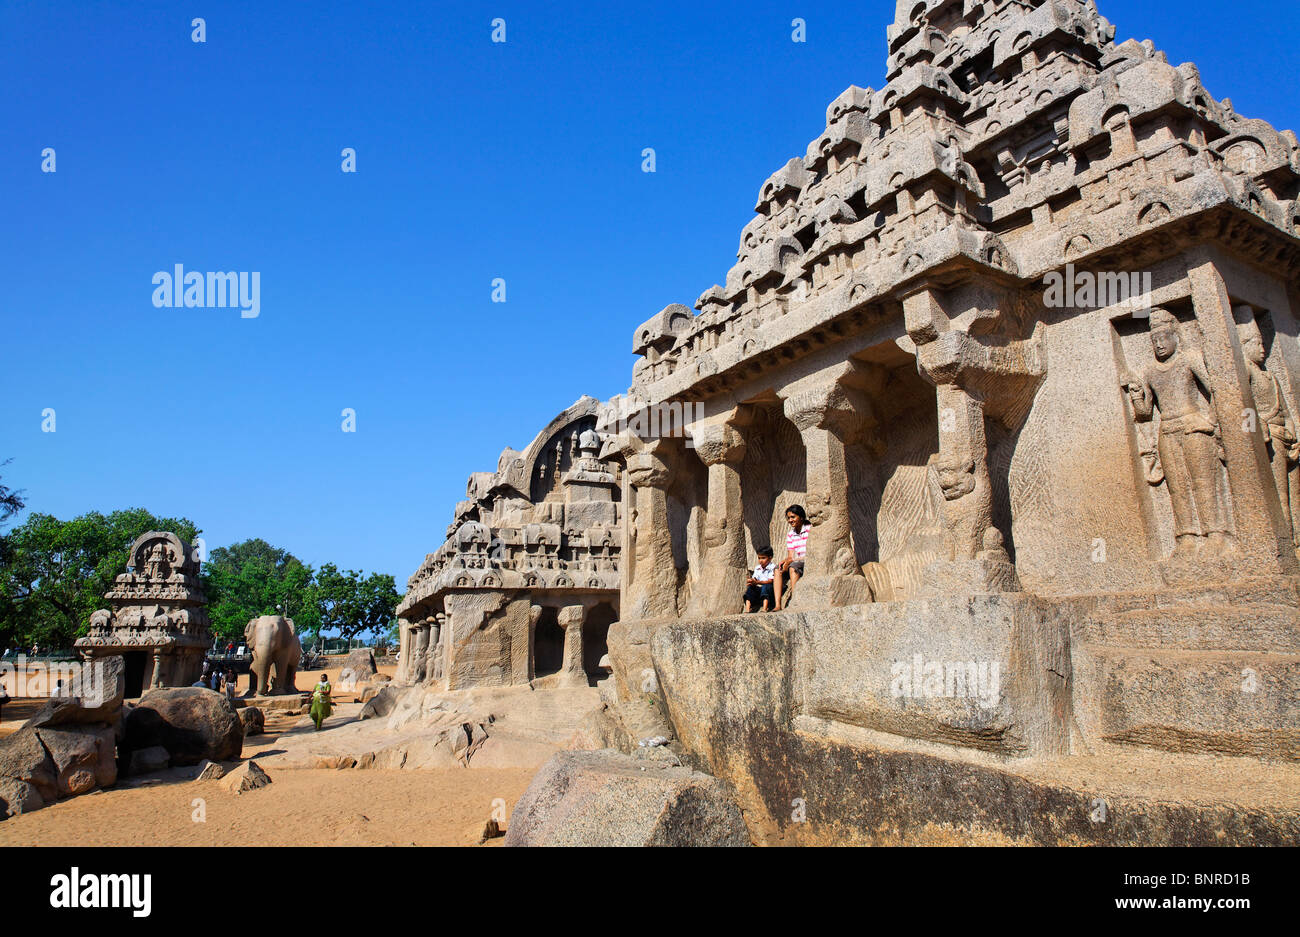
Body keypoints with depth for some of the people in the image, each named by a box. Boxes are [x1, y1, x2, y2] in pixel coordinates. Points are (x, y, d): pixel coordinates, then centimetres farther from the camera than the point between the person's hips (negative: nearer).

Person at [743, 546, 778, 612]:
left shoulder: (772, 567, -7)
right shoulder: (757, 568, 12)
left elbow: (770, 581, -18)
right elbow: (754, 579, 4)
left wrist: (757, 582, -30)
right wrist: (750, 581, -22)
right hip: (759, 589, 6)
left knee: (766, 586, -35)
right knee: (750, 587, -18)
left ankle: (765, 609, -42)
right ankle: (747, 609, -28)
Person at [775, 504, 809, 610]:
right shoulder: (790, 534, 11)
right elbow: (790, 557, 8)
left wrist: (790, 561, -20)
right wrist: (785, 561, -16)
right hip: (797, 563, 7)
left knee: (793, 567, -31)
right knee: (778, 568, -14)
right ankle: (778, 605, -24)